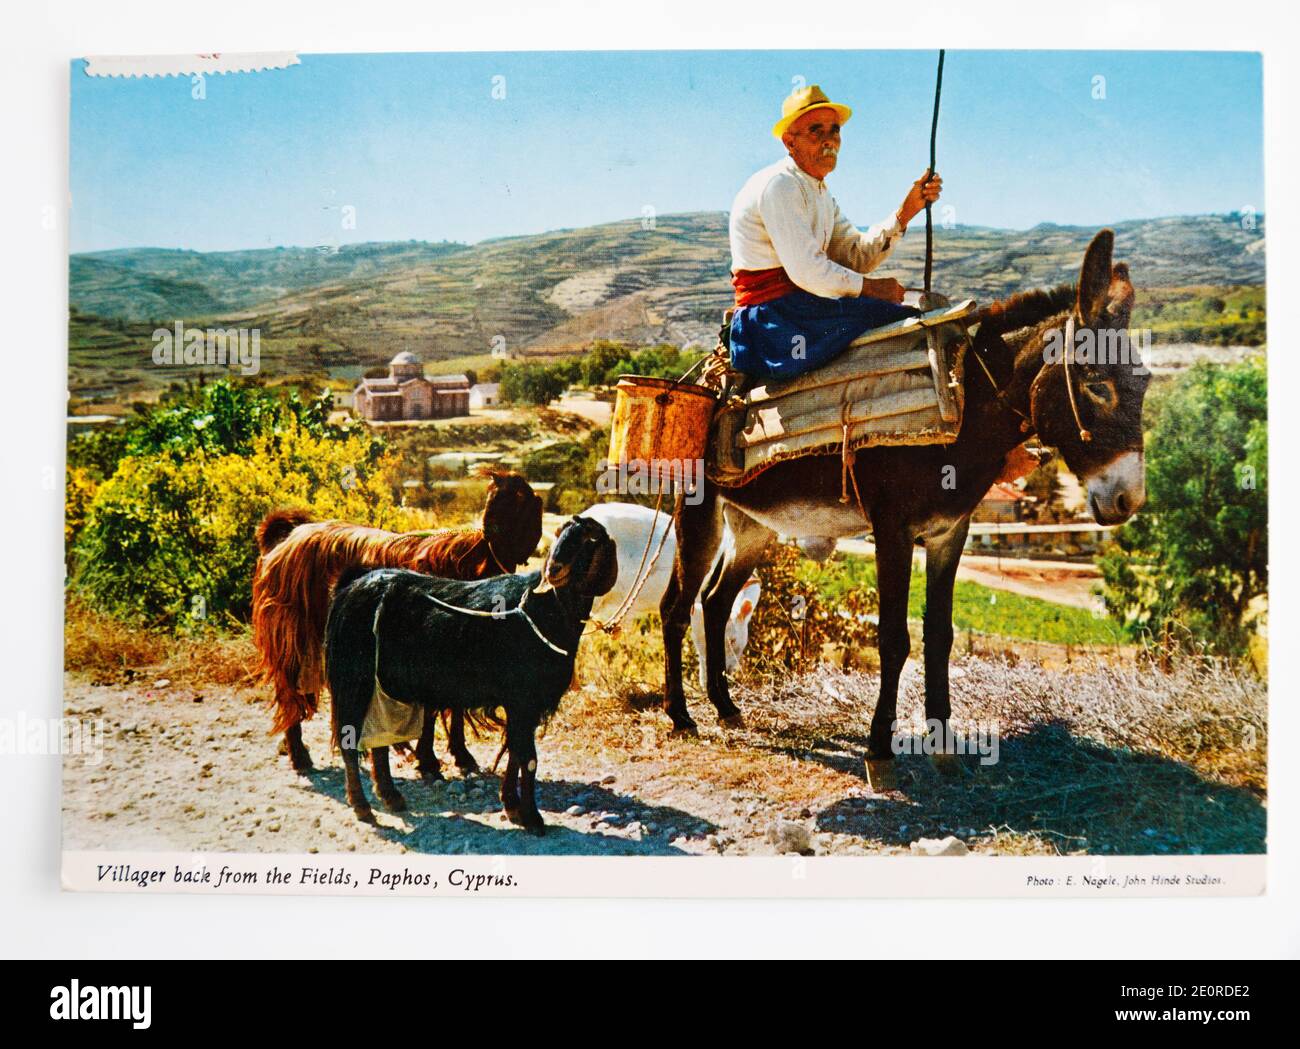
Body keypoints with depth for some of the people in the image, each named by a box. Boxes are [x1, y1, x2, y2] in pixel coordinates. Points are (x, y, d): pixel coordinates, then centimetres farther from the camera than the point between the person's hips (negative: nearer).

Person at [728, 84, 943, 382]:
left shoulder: (820, 193, 19)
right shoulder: (778, 184, -13)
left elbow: (856, 257, 9)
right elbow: (806, 271, -21)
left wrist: (906, 211, -2)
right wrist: (871, 287, -11)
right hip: (773, 318, -10)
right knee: (904, 319, -17)